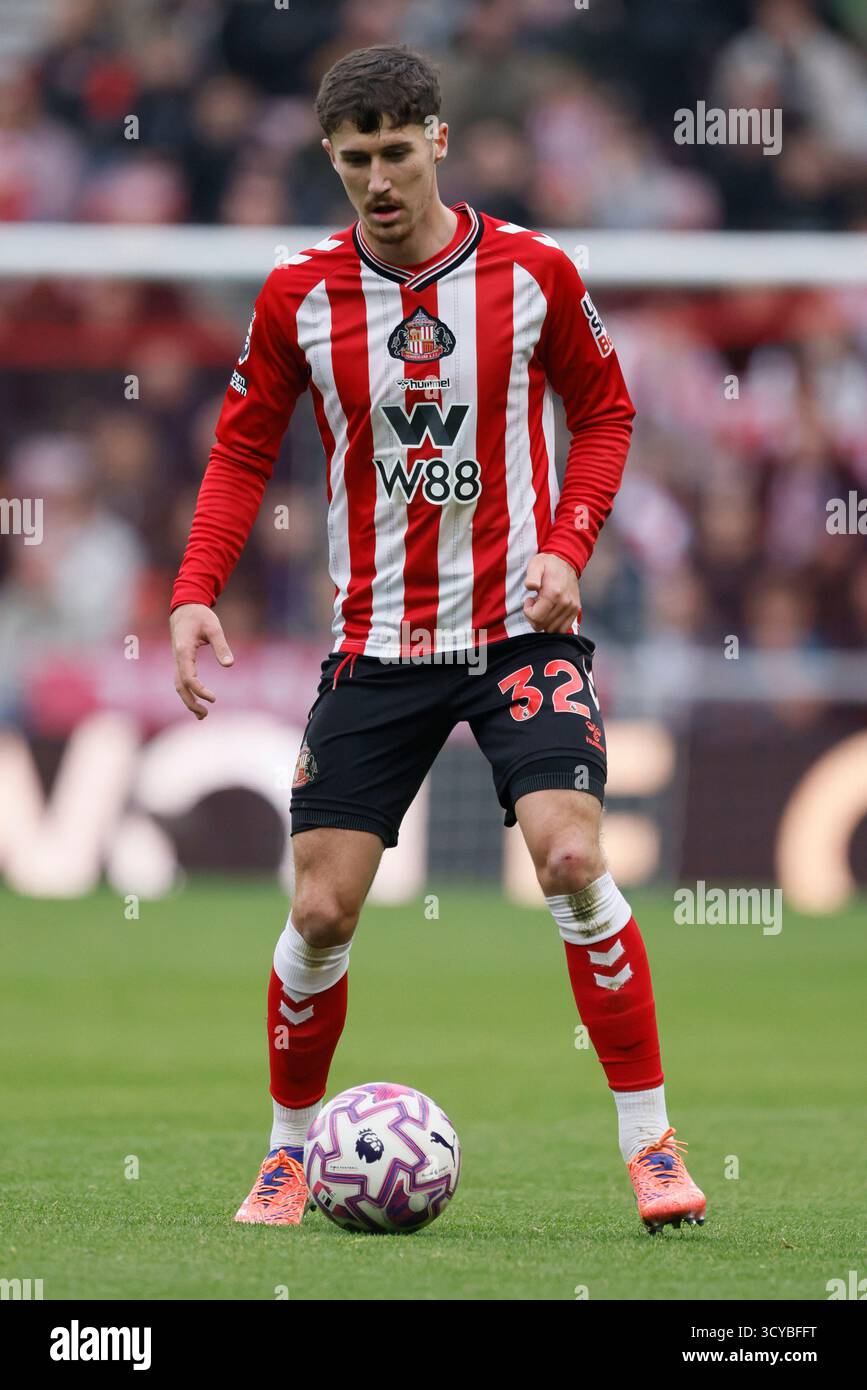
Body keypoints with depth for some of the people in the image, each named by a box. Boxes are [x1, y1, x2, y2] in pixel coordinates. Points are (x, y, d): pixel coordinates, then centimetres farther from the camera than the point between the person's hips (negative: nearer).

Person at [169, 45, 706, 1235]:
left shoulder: (532, 274, -4)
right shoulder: (301, 296, -2)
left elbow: (602, 413, 8)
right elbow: (243, 450, 7)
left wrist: (567, 548, -7)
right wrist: (195, 591, -7)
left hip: (520, 628, -1)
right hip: (375, 639, 1)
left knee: (572, 861, -20)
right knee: (323, 912, -2)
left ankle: (651, 1144, -10)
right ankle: (290, 1152, 19)